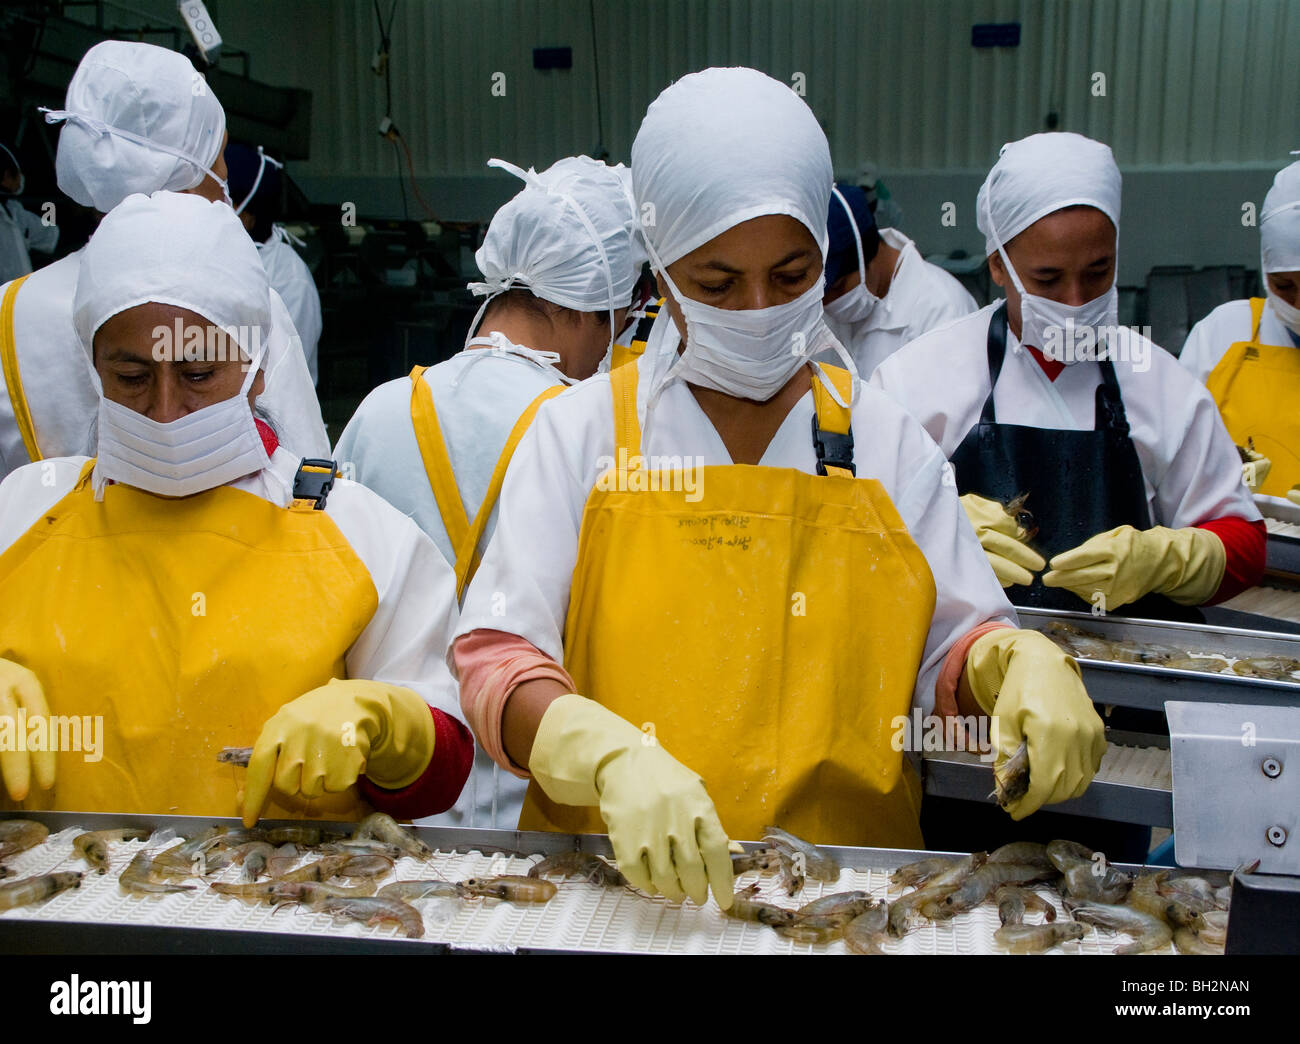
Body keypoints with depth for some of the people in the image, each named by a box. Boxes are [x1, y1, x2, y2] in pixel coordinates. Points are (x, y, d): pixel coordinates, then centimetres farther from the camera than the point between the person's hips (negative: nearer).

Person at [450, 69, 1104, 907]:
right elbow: (496, 657, -3)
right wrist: (612, 755, -21)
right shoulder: (583, 430, 2)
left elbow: (949, 647, 12)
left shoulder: (886, 441, 8)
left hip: (847, 867, 3)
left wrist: (1020, 665, -10)